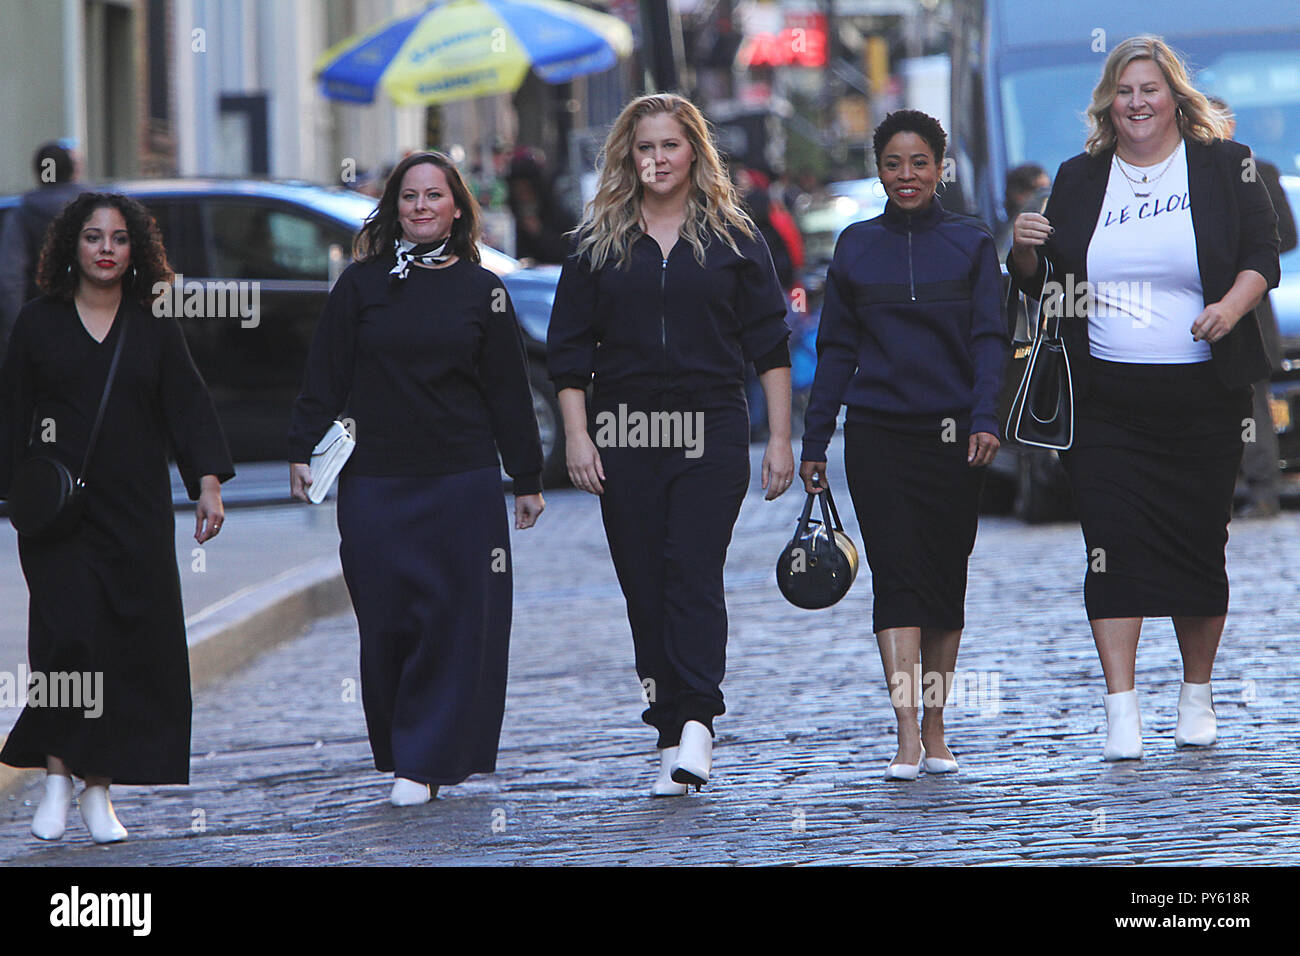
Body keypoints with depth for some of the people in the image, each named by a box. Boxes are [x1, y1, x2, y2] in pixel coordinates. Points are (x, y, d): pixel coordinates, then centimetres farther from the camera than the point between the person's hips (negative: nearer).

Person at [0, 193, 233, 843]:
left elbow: (187, 406, 7)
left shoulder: (154, 327, 9)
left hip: (137, 513, 2)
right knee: (70, 632, -15)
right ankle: (57, 774, -1)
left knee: (131, 647, -2)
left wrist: (208, 484, -2)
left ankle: (98, 790, 5)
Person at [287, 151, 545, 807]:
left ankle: (425, 760, -4)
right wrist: (303, 451, 0)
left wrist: (527, 478, 8)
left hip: (462, 482, 0)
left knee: (452, 618, -6)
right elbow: (325, 376, 7)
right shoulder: (361, 285, 6)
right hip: (374, 482, 0)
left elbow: (507, 391, 8)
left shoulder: (481, 291, 6)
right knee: (385, 623, 0)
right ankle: (396, 750, 14)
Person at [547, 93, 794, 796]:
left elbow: (769, 344, 6)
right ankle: (673, 736, 7)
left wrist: (780, 439, 1)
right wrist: (576, 435, -2)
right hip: (625, 435, 2)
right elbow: (569, 349, 8)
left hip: (712, 430, -2)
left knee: (693, 573, -15)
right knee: (645, 587, 2)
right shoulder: (597, 244, 9)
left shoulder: (732, 240, 7)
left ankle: (695, 724, -24)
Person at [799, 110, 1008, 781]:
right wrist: (813, 441, 6)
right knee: (897, 575, -11)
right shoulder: (856, 246, 8)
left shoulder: (970, 243, 5)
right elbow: (836, 348, 10)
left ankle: (936, 731, 18)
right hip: (877, 435, 0)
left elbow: (989, 340, -2)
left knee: (945, 579, 6)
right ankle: (907, 738, -17)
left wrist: (985, 418, -17)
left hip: (952, 435, 0)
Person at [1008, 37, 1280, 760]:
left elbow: (1263, 253, 0)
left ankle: (1197, 695, 22)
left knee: (1200, 545, 4)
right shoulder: (1080, 180, 11)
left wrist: (1232, 305, -19)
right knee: (1114, 544, -9)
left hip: (1202, 394, -1)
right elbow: (1040, 283, 15)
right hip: (1106, 396, 1)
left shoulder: (1224, 165, 4)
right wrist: (1025, 251, -7)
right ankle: (1122, 709, -9)